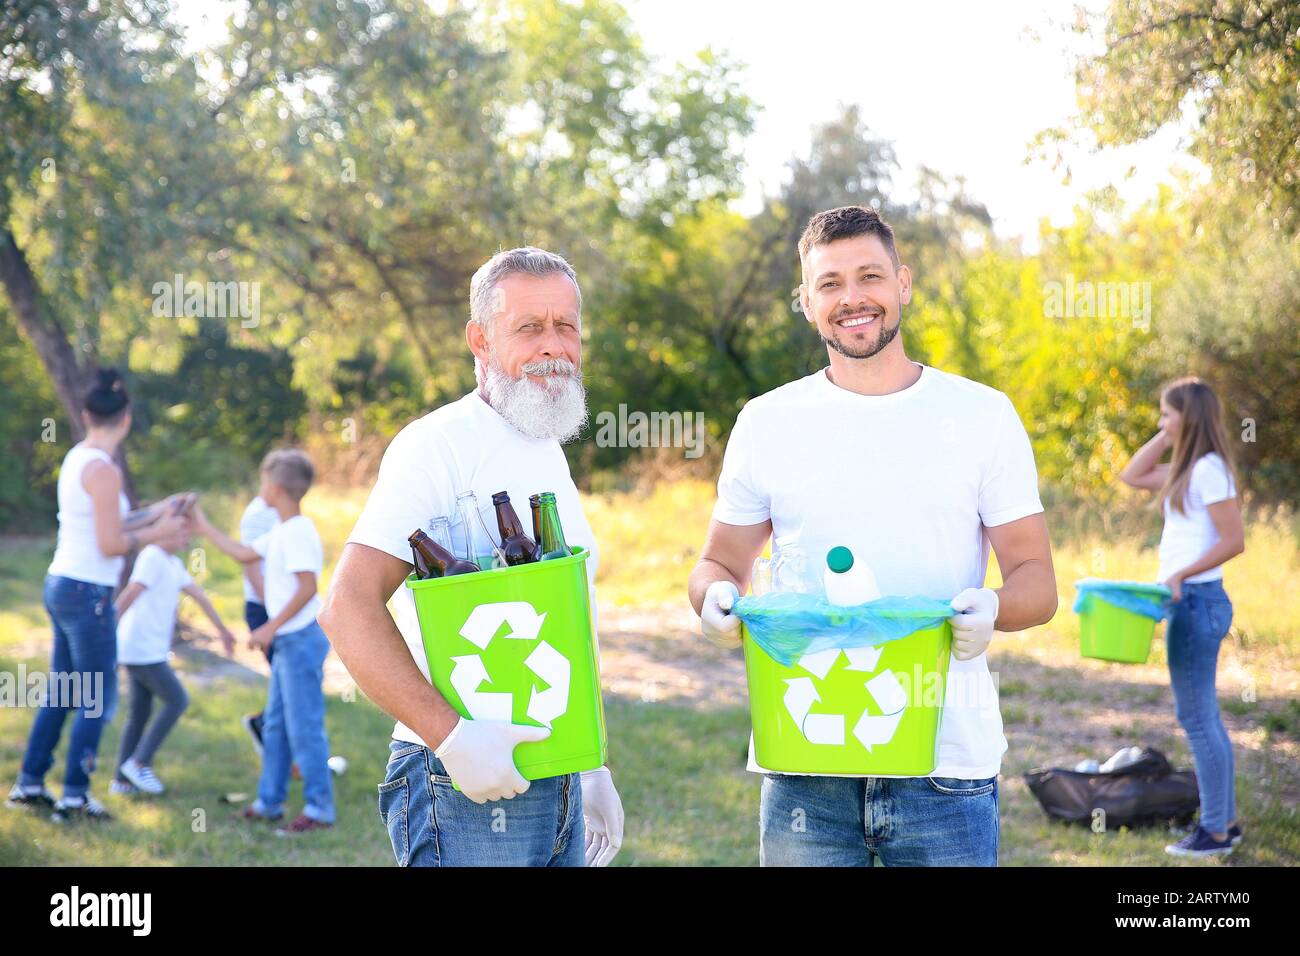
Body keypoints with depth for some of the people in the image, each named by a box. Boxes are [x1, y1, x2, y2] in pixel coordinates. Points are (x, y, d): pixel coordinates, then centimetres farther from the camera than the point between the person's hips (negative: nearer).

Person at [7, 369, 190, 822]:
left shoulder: (77, 459, 9)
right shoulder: (103, 470, -17)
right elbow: (111, 544, -17)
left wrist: (159, 510, 15)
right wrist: (159, 533, -5)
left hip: (62, 585, 9)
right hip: (87, 593, -9)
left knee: (60, 693, 18)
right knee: (98, 700, 1)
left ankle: (29, 784, 24)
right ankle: (74, 797, 5)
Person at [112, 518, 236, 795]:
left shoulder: (174, 564, 17)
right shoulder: (152, 558, -13)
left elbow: (199, 595, 25)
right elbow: (130, 594, -22)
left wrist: (223, 629, 33)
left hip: (148, 652, 9)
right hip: (143, 651, -9)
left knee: (139, 713, 9)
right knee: (177, 701, -4)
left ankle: (123, 779, 10)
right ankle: (139, 762, -2)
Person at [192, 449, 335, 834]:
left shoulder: (298, 532, -18)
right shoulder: (281, 533, 14)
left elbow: (307, 588, -23)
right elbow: (244, 554, 25)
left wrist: (270, 628, -21)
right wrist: (205, 527, 26)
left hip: (301, 639, -11)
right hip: (287, 641, 11)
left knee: (304, 726, -6)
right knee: (275, 725, 16)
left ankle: (319, 809, -1)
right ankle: (269, 802, 24)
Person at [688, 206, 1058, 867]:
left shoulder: (983, 415, 4)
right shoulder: (766, 422, 7)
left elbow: (1037, 581, 4)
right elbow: (720, 564, 13)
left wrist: (993, 609, -19)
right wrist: (716, 600, -10)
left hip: (946, 763, -1)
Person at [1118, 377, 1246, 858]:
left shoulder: (1209, 469, -15)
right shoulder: (1189, 469, 12)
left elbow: (1234, 540, -20)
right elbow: (1132, 476, 21)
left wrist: (1181, 575, -23)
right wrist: (1167, 437, 12)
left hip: (1196, 601, -10)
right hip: (1189, 602, 10)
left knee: (1197, 717, -4)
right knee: (1204, 716, 15)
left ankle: (1215, 830, 2)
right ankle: (1224, 819, 23)